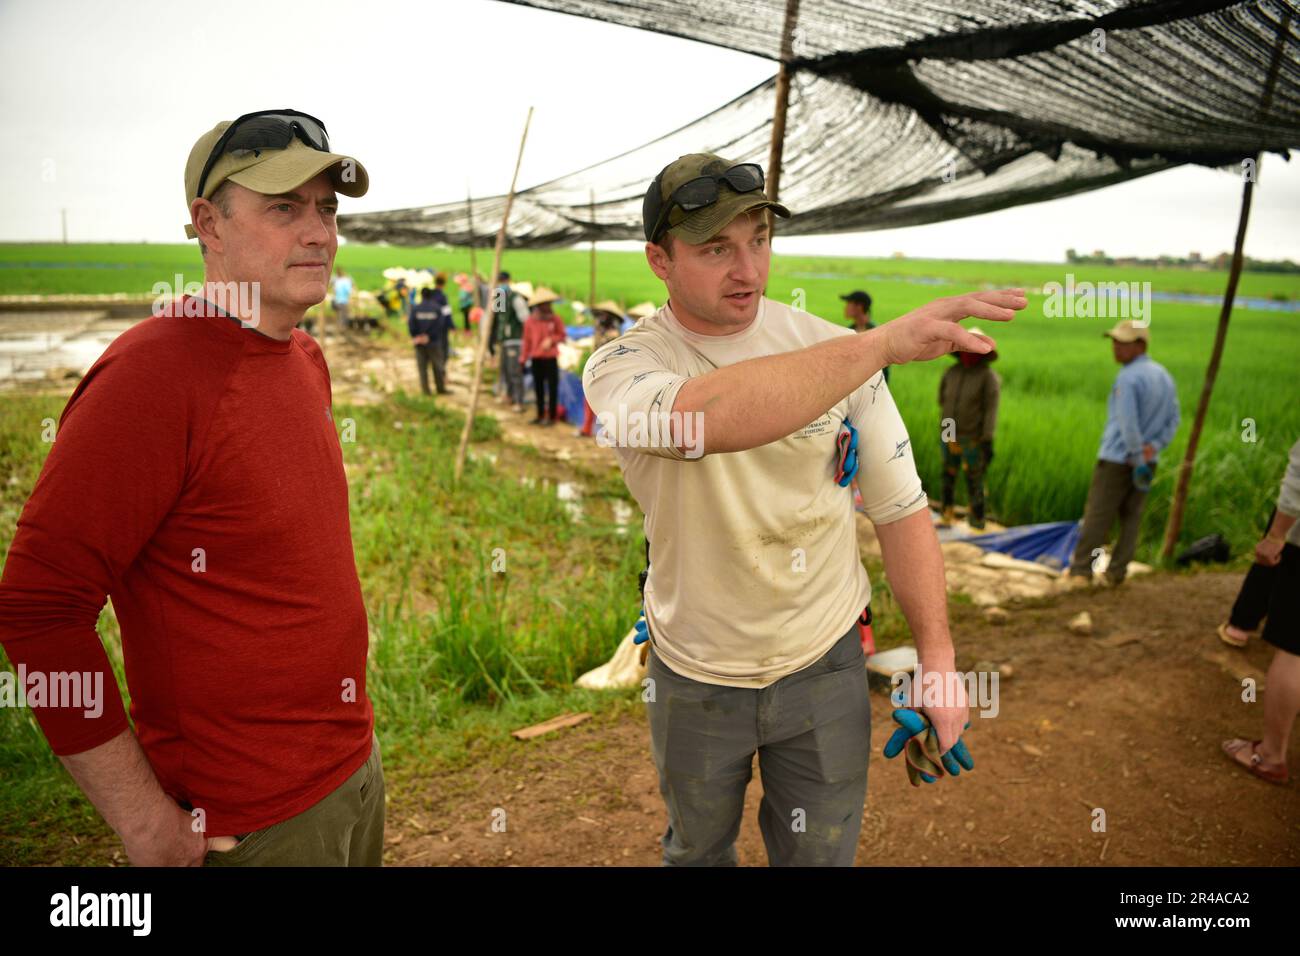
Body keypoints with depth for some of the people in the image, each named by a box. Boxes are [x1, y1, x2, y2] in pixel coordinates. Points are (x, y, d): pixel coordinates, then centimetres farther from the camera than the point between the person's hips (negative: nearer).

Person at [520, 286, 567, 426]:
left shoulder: (555, 319, -2)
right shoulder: (530, 320, 2)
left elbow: (563, 335, 4)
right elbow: (527, 340, 6)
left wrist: (551, 340, -14)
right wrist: (523, 358, 6)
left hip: (551, 358, -2)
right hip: (536, 358, 2)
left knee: (552, 388, -3)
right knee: (538, 388, 10)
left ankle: (552, 416, 4)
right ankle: (540, 415, 21)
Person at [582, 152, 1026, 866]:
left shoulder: (834, 351, -9)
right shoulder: (621, 367, -16)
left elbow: (900, 509, -4)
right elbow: (704, 418, -41)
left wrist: (937, 659, -6)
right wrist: (882, 343, -46)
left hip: (823, 667, 1)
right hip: (693, 674, 0)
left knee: (819, 854, 17)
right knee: (696, 849, 24)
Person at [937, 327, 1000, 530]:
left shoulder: (988, 377, -10)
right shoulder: (952, 372, 3)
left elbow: (991, 410, -13)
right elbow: (942, 397, 19)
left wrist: (988, 441, -17)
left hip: (973, 439, -5)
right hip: (949, 435, 5)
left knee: (974, 481, -1)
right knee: (948, 476, 14)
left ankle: (977, 521, 8)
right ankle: (947, 514, 27)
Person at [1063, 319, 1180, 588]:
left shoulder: (1128, 378, -16)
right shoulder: (1163, 375, 11)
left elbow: (1128, 424, -20)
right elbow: (1173, 420, 9)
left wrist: (1138, 459, -15)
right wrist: (1153, 447, -2)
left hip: (1117, 458, -8)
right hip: (1146, 461, 8)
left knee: (1097, 517, -3)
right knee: (1131, 518, 9)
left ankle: (1080, 573, 0)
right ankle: (1115, 573, 11)